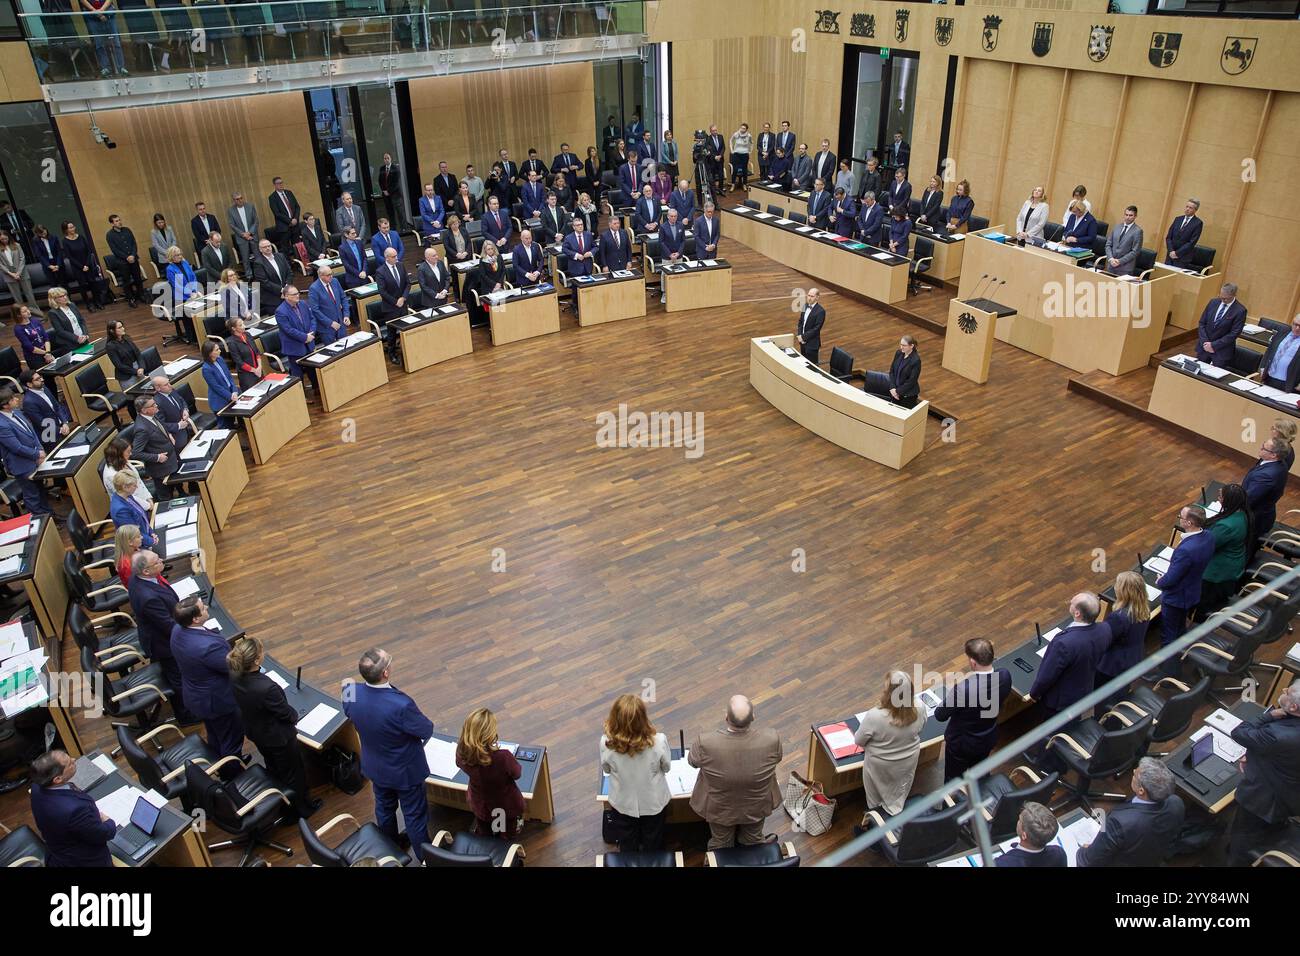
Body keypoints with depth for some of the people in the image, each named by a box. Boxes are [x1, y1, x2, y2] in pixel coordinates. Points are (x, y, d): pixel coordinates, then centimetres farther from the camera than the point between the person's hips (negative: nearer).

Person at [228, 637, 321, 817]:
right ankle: (304, 807, 43)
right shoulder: (267, 688, -43)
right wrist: (294, 716, -3)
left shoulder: (235, 677, -22)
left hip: (255, 733, 6)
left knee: (273, 769, 31)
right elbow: (286, 714, -24)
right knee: (293, 774, 20)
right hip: (278, 737, -6)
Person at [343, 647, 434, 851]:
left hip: (375, 767, 6)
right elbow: (427, 731, -23)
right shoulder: (401, 705, -42)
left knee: (384, 808, 31)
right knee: (415, 816, 18)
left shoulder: (351, 693, -25)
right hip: (405, 771, -5)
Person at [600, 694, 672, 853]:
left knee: (628, 849, 28)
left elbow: (606, 769, -8)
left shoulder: (606, 743, -31)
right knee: (653, 848, 29)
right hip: (654, 804, 0)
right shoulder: (659, 741, -33)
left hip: (622, 805, 0)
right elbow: (666, 767, -11)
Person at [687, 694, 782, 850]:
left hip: (720, 810, -1)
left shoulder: (705, 743, -38)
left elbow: (692, 760, -13)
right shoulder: (772, 739, -34)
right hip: (756, 808, 1)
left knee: (720, 846, 29)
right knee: (753, 843, 31)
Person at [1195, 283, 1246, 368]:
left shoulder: (1240, 310, -10)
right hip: (1204, 347, 4)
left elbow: (1234, 334, -13)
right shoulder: (1213, 303, 4)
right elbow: (1201, 323, 4)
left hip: (1222, 351, -4)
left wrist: (1214, 345, -16)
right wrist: (1205, 342, -8)